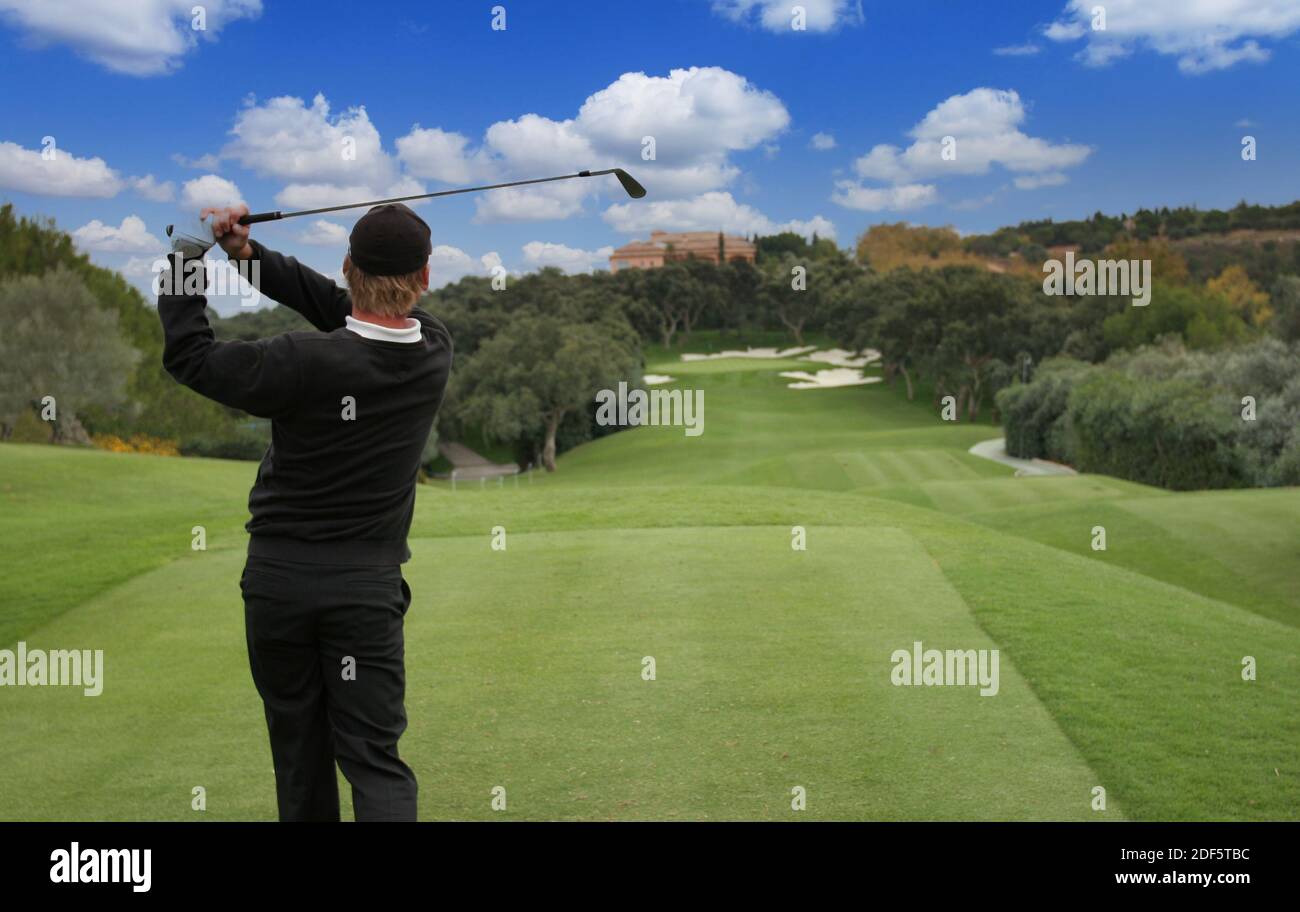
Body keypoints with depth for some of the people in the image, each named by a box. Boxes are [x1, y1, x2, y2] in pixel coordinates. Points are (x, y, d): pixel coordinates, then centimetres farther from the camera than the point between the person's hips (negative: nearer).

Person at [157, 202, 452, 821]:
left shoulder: (306, 364, -19)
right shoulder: (435, 351, -5)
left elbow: (187, 356, -6)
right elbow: (338, 306, 7)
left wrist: (187, 253, 3)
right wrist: (249, 254, -3)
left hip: (278, 577, -1)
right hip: (367, 585, 2)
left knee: (297, 746, 15)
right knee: (371, 753, 2)